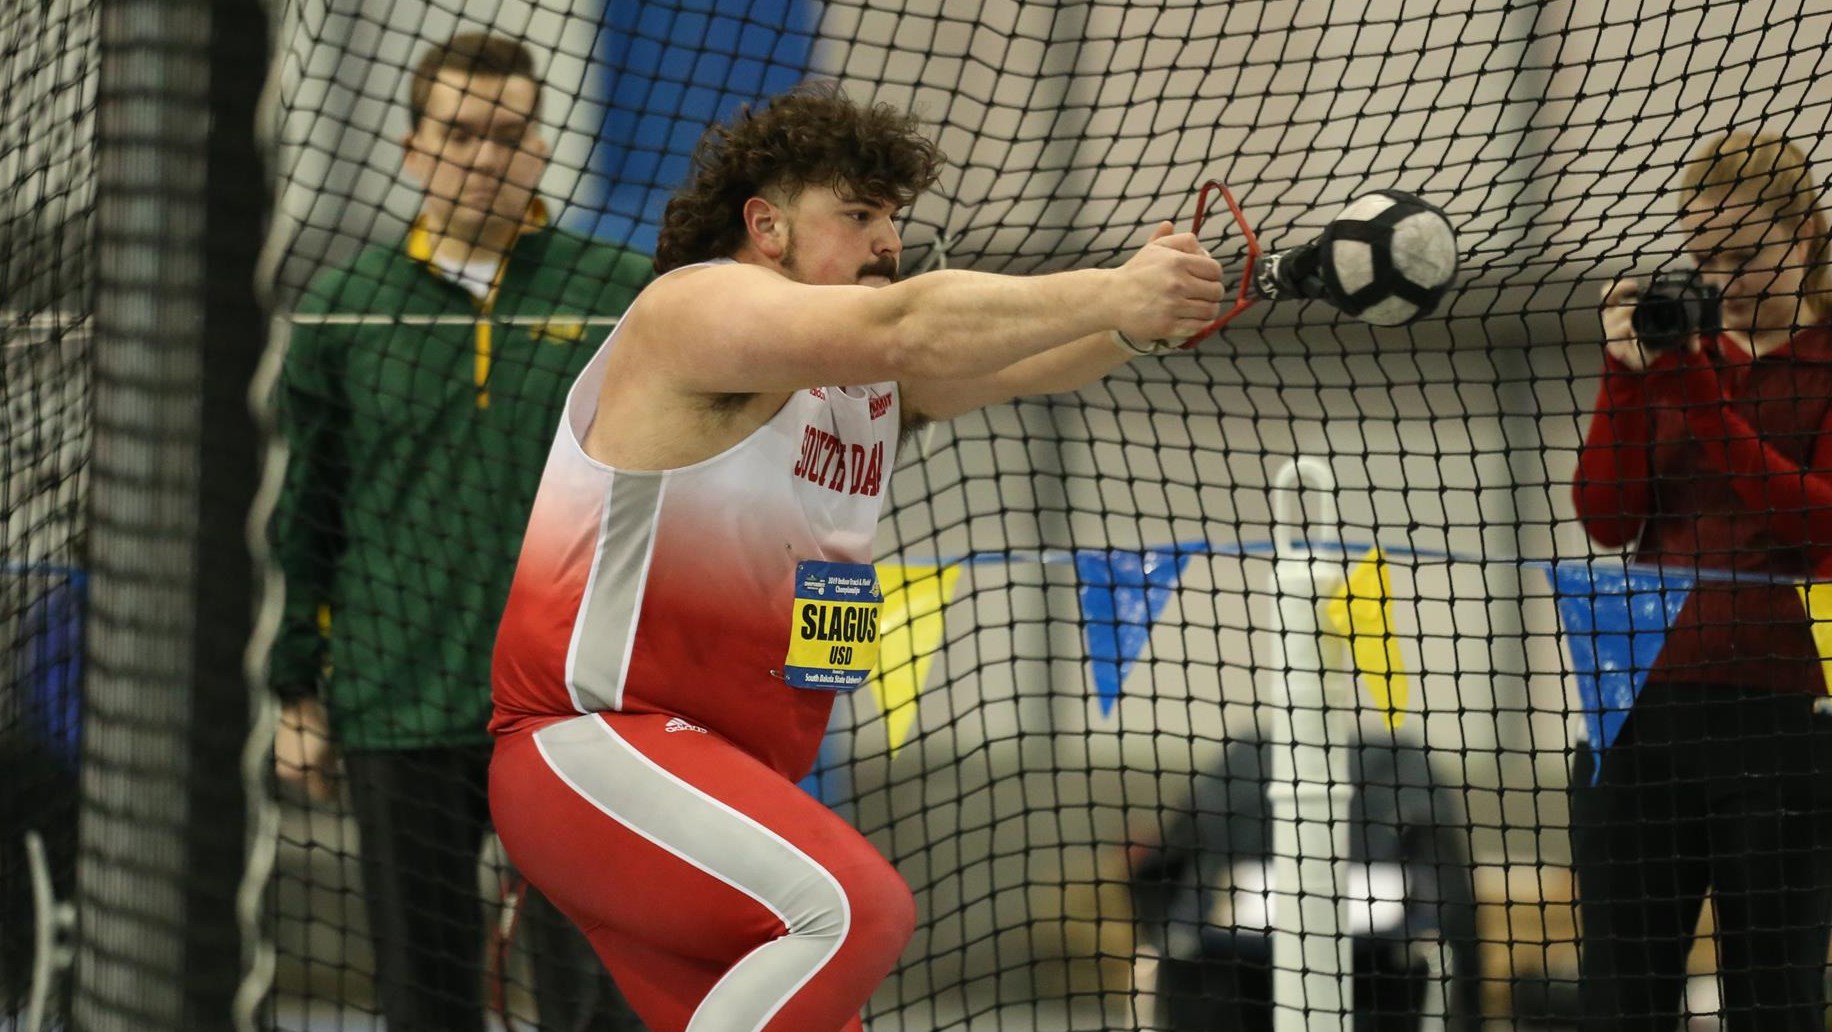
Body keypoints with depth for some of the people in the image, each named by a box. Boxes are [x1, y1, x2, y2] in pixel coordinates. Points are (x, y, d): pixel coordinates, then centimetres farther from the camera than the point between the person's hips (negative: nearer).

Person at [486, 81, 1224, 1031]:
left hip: (732, 778, 10)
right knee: (852, 908, -30)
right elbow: (906, 331, -28)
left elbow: (1021, 361, 0)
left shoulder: (873, 374, 16)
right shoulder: (705, 307, -11)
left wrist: (1134, 320, -20)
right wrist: (1116, 293, -29)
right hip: (592, 747, -10)